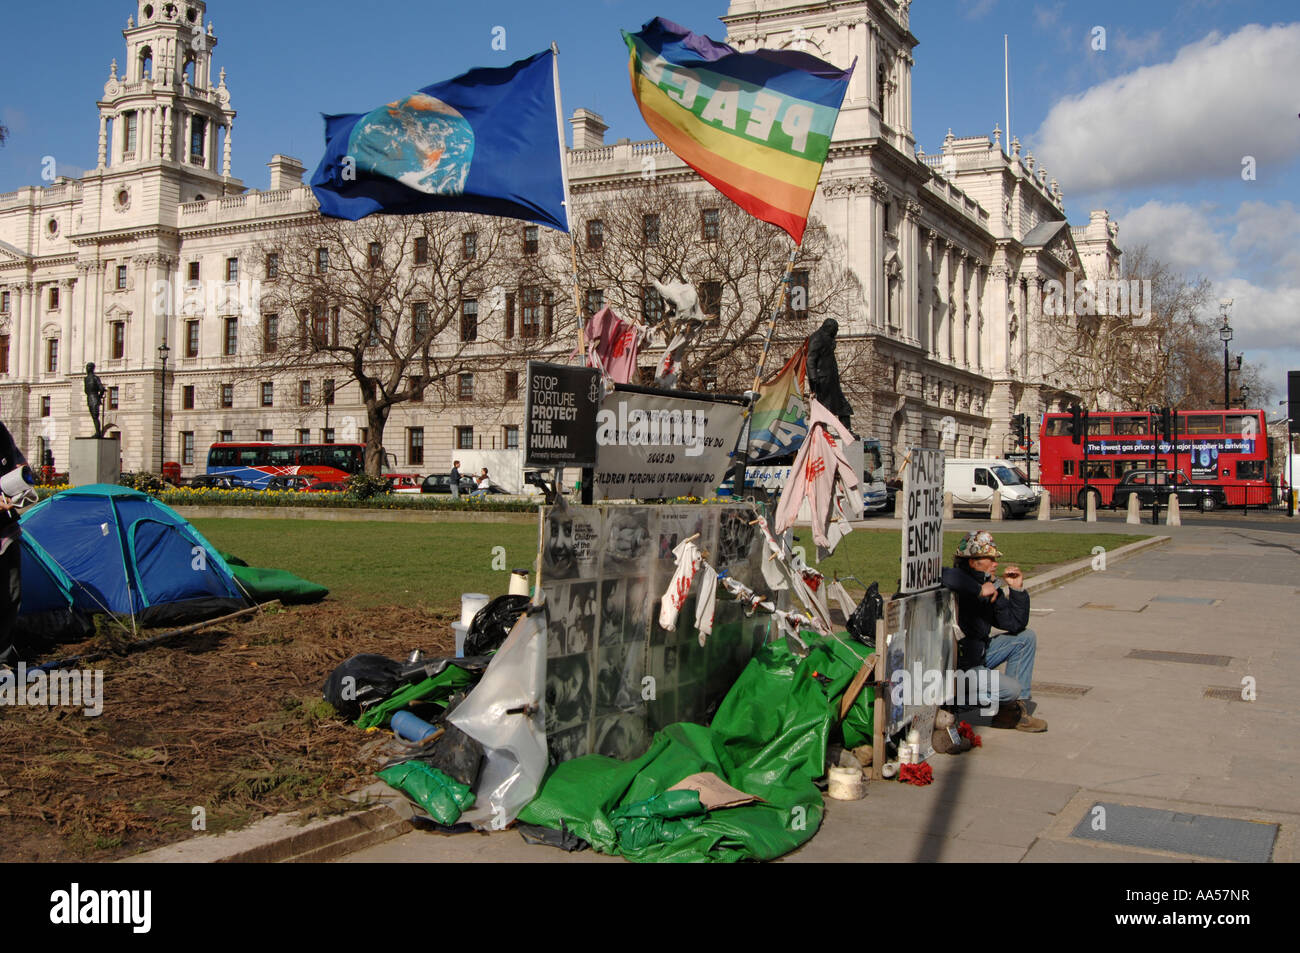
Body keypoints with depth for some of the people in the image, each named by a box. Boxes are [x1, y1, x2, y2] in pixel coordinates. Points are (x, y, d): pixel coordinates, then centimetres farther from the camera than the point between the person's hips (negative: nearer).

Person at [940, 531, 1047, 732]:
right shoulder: (959, 587, -20)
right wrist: (979, 590, -34)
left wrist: (1017, 589, 0)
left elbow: (1015, 624, 11)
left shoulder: (991, 590, 7)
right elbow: (945, 576, -46)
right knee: (1011, 689, -23)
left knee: (1026, 638, 15)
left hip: (978, 654, 10)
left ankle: (1017, 710, 12)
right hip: (956, 668, -10)